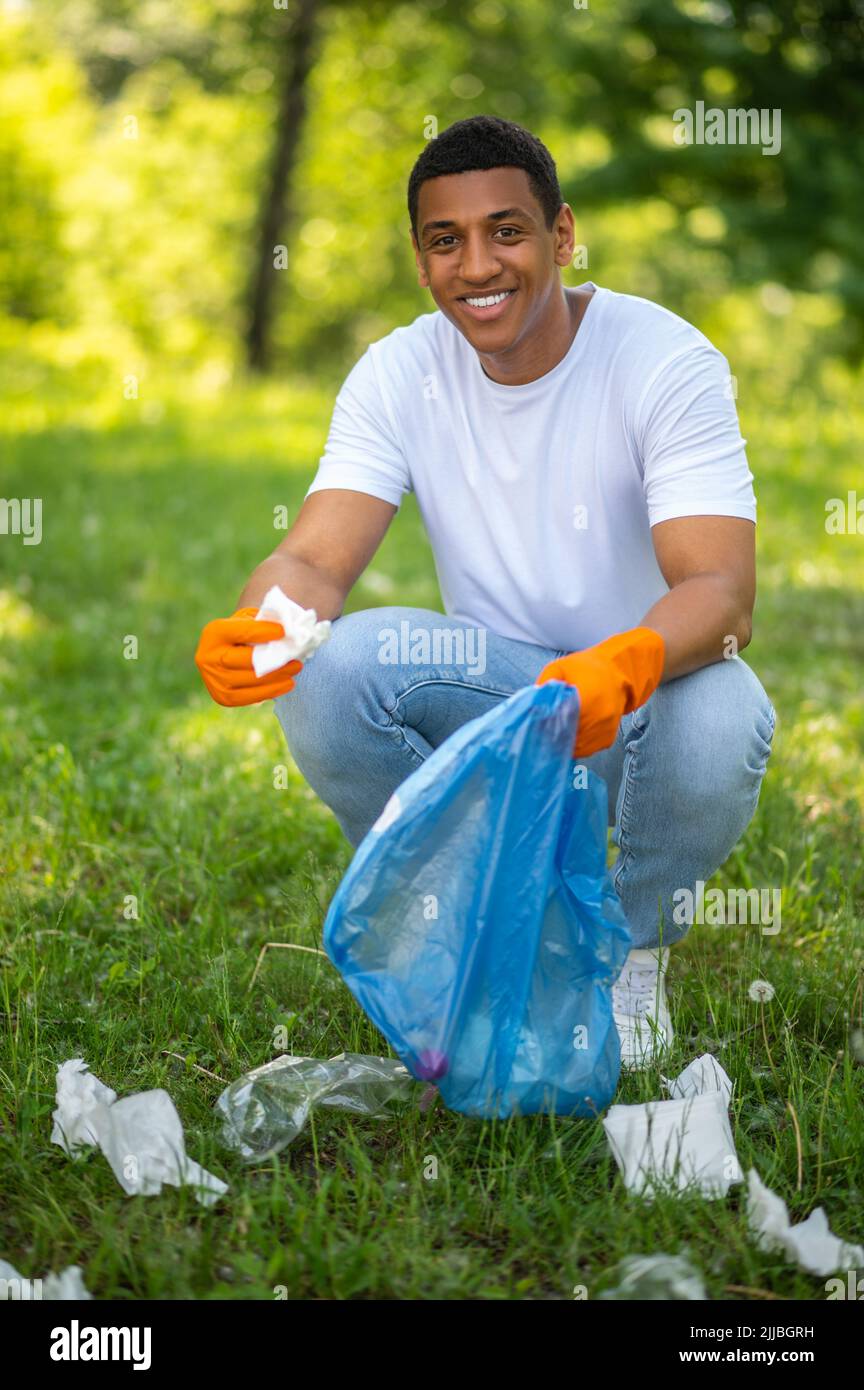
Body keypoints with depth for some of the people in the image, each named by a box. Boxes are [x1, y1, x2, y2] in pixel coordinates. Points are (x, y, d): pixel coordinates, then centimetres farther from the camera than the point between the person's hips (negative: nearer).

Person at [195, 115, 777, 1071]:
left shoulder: (668, 363, -17)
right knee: (323, 668, -26)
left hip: (649, 694, -2)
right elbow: (316, 558, -18)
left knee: (718, 720, -37)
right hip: (490, 698, 3)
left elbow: (723, 591, -28)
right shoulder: (400, 374, -6)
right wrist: (257, 629, -43)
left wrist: (625, 667, -51)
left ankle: (630, 947, -2)